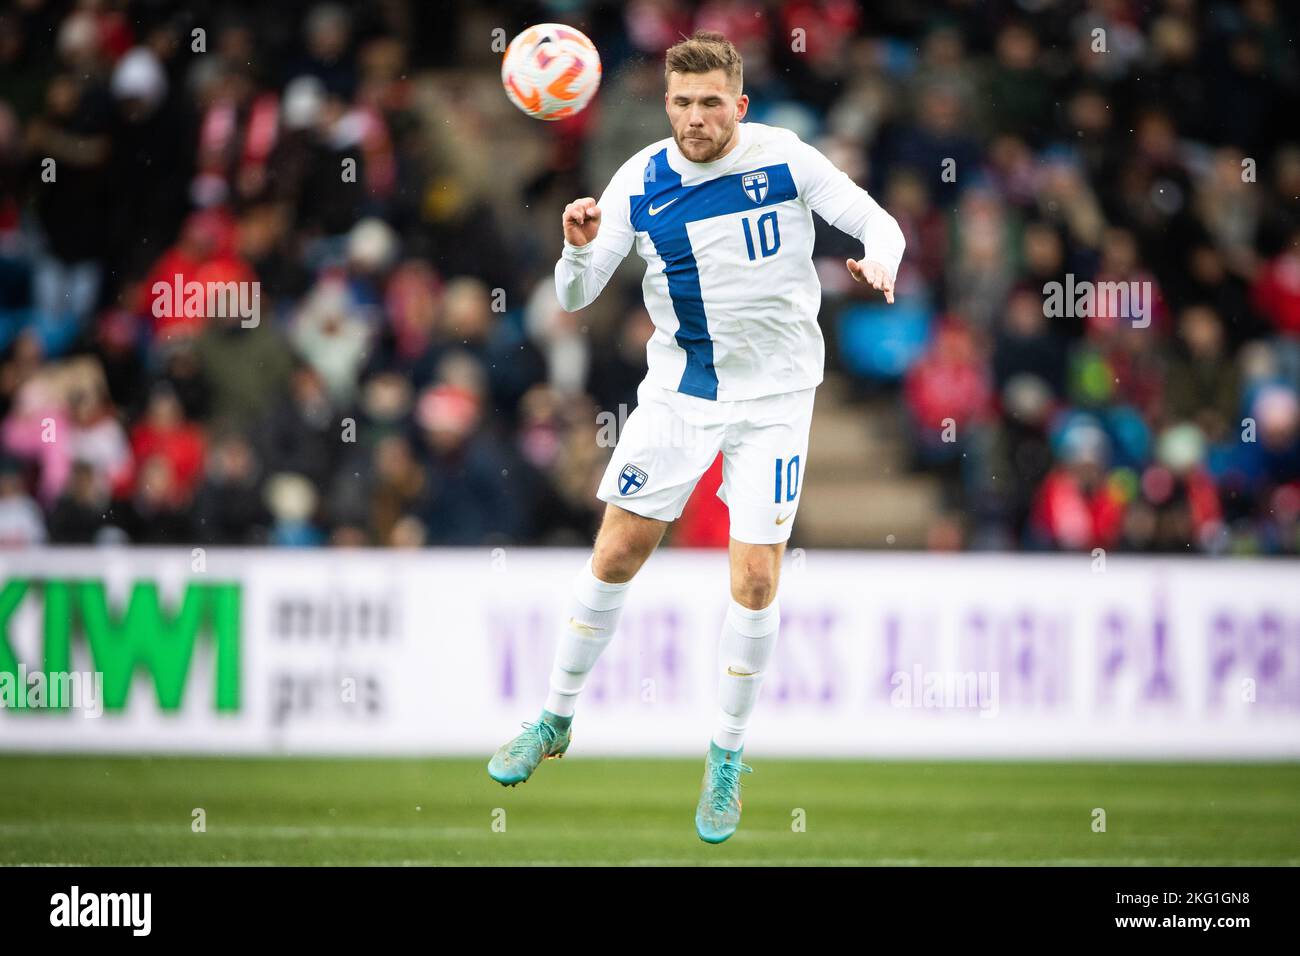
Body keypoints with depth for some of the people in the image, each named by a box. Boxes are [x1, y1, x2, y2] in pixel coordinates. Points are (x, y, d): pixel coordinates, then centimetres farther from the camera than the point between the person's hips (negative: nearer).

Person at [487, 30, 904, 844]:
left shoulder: (785, 159, -12)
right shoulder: (640, 183, -6)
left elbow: (880, 224, -8)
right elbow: (576, 296, -7)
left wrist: (881, 262, -31)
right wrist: (579, 249, -29)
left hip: (774, 395, -2)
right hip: (678, 392, 2)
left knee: (756, 579, -7)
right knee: (616, 556, 4)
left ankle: (728, 759, 10)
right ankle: (556, 722, 22)